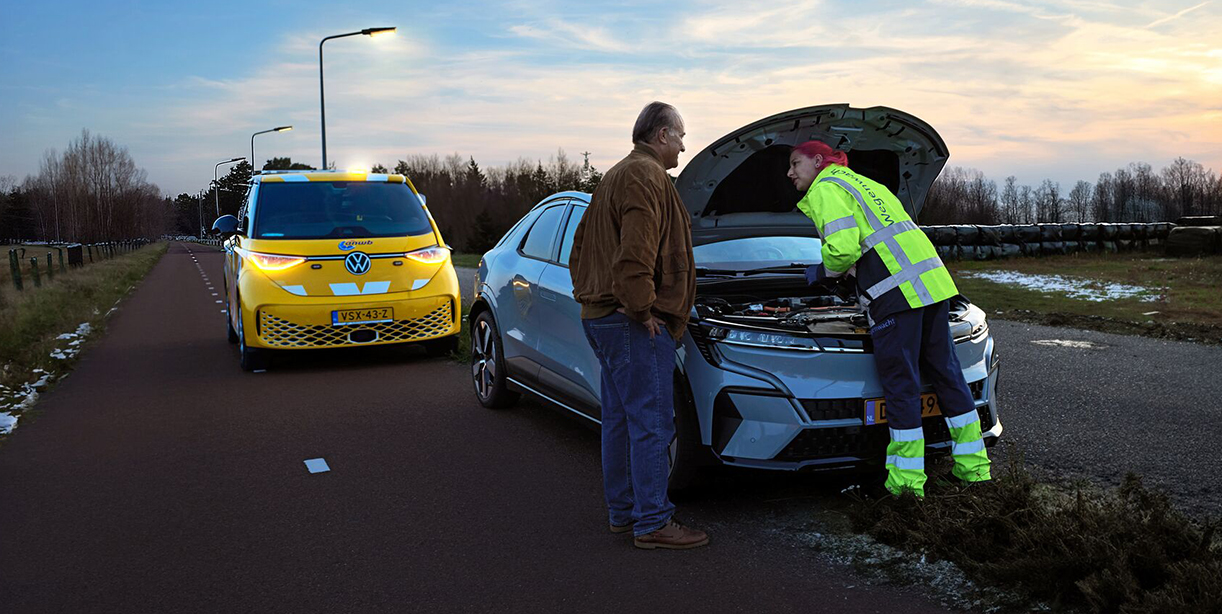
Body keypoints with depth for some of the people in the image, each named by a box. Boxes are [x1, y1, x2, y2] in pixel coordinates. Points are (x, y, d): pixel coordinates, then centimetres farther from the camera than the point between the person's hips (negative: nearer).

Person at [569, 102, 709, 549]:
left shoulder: (615, 177, 23)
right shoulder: (646, 177, -12)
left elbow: (581, 247, 27)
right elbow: (635, 253, -25)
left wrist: (589, 296, 22)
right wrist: (642, 310, -18)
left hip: (601, 316, 11)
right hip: (633, 325, -11)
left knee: (620, 418, 15)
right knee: (651, 422, -6)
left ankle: (623, 511, 24)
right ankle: (652, 523, -1)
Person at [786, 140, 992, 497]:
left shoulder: (825, 190, -1)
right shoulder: (863, 183, 28)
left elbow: (842, 247, -14)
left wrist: (823, 273, 5)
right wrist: (842, 273, 27)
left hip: (897, 291, -9)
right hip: (934, 279, 9)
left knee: (901, 384, -3)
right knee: (946, 372, 13)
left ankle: (908, 481, 3)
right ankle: (973, 467, 21)